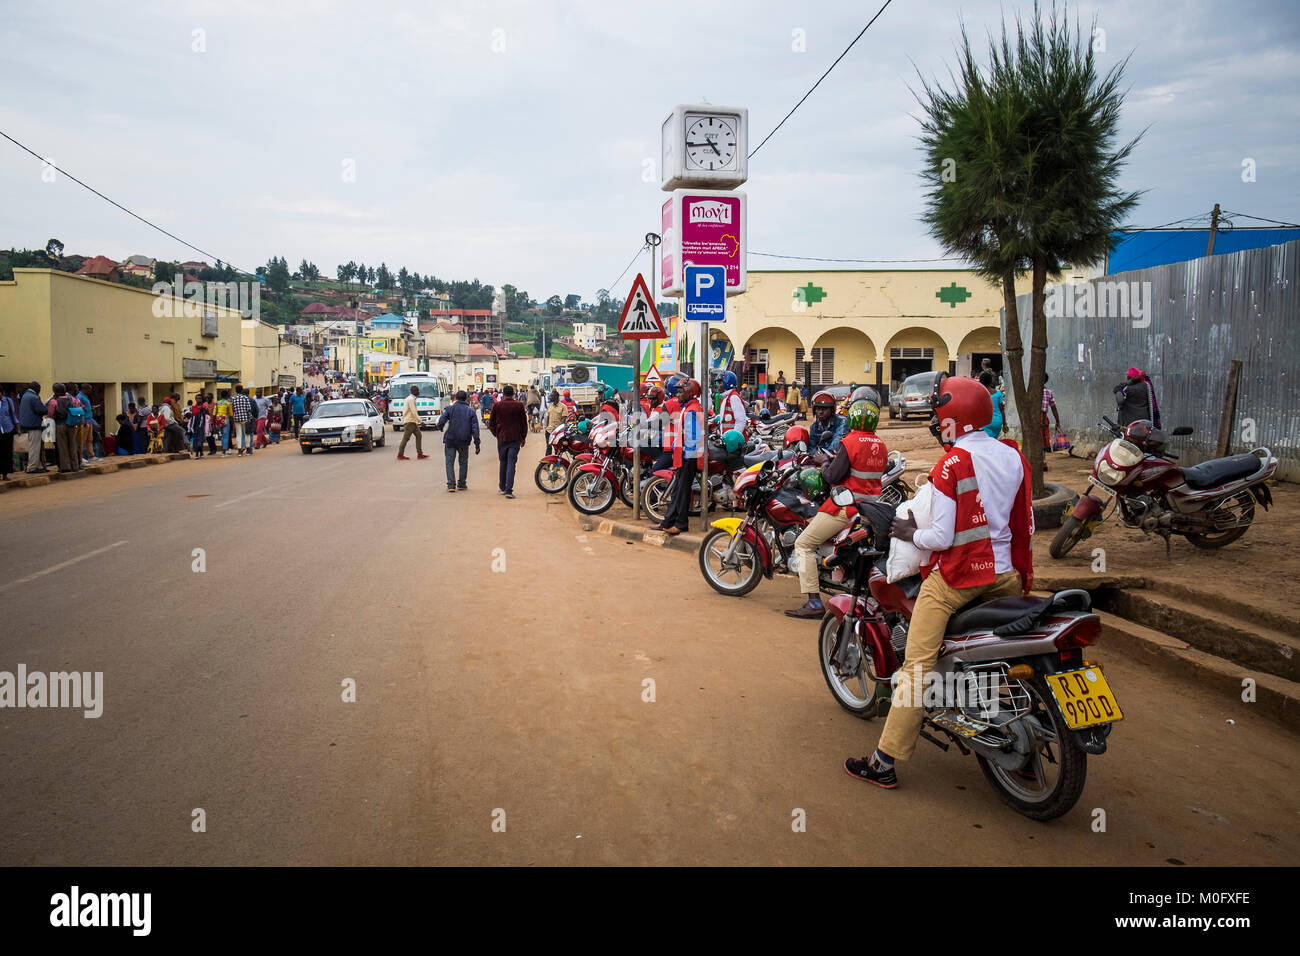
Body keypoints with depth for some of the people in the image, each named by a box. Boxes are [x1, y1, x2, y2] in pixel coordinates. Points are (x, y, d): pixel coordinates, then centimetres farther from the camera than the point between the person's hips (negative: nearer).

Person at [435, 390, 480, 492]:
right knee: (463, 462, 16)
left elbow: (441, 421, -11)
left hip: (450, 440, -1)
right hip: (464, 441, 1)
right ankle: (461, 484, 18)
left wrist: (439, 428, 13)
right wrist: (477, 444, 1)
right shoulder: (470, 411, 4)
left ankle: (451, 484, -6)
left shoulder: (449, 408, -1)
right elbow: (475, 428, 0)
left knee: (450, 462, 4)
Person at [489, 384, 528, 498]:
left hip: (501, 438, 1)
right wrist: (523, 437, 13)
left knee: (503, 462, 16)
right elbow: (524, 423, 1)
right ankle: (509, 490, -11)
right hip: (515, 439, -1)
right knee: (511, 463, -3)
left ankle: (502, 487, 26)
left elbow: (491, 424, 5)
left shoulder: (497, 406, -1)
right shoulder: (519, 405, -4)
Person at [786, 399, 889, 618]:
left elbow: (833, 476, -17)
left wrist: (825, 466, 5)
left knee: (804, 543, -3)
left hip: (845, 508, -9)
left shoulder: (850, 443, -15)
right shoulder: (881, 446, 9)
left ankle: (814, 603, -12)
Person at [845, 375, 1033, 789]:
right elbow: (1026, 525, 13)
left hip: (957, 575, -7)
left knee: (919, 664, -5)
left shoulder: (952, 463, -12)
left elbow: (943, 537, -15)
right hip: (1006, 573, 7)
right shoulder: (1014, 456, 8)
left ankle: (885, 762, -2)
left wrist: (912, 533, 2)